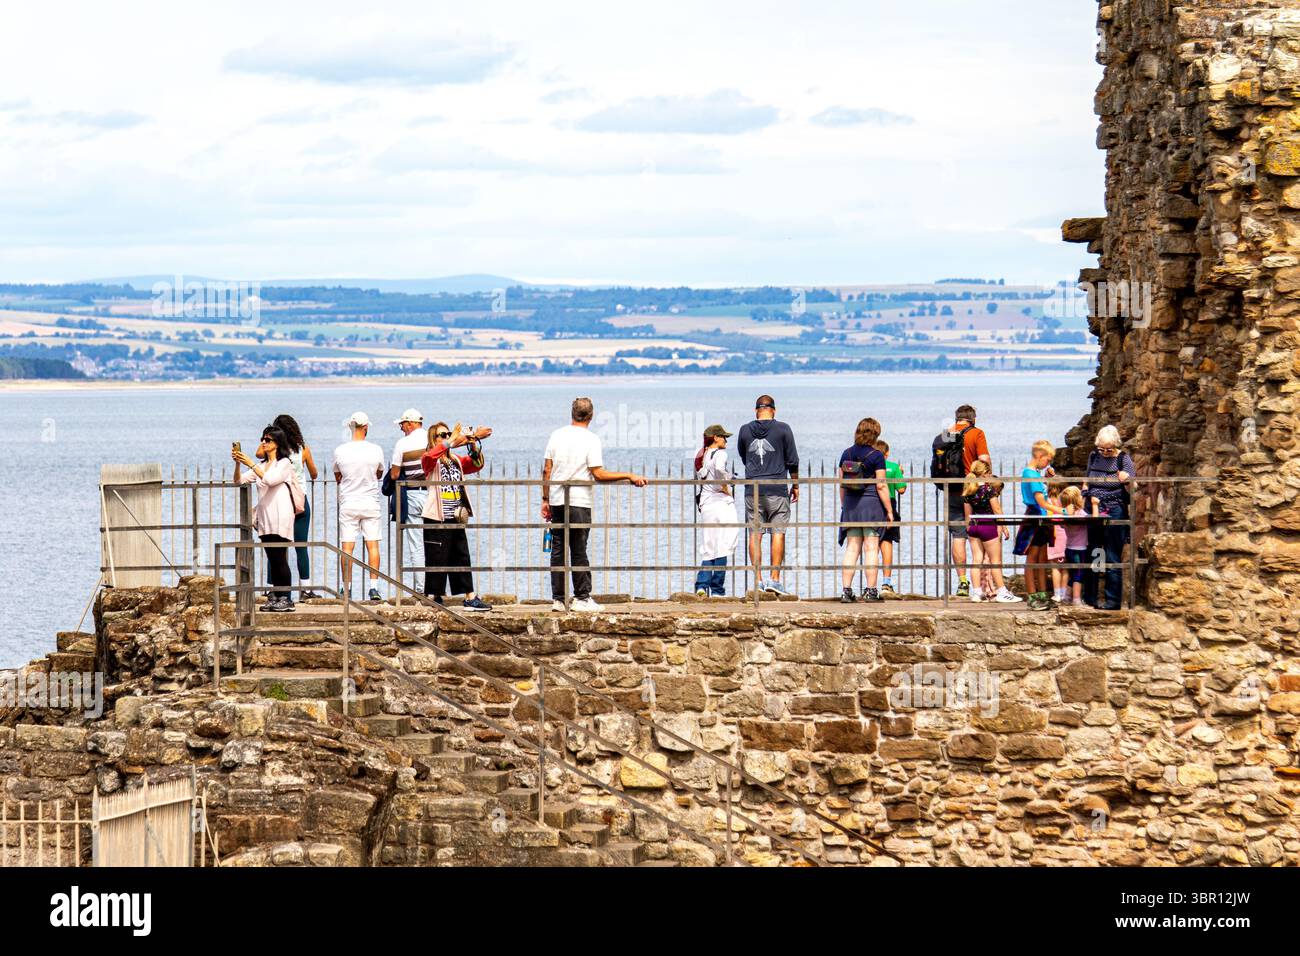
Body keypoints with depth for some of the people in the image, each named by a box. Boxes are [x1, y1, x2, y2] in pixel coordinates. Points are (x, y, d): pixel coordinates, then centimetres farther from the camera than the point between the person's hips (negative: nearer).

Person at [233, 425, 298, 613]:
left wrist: (251, 464, -21)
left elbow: (270, 479, -20)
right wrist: (238, 463, -5)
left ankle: (286, 599, -9)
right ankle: (275, 597, 7)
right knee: (272, 559, 6)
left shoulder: (284, 464, -3)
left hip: (280, 518, -7)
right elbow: (239, 480, 13)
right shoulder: (262, 465, 18)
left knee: (280, 558, -10)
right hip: (265, 519, 7)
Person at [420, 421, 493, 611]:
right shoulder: (430, 461, -2)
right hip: (437, 519, -7)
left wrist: (474, 445, -12)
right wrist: (450, 442, -32)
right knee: (438, 559, -4)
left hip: (456, 518, 7)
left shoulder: (456, 461, 16)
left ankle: (470, 599, 9)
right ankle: (436, 599, 2)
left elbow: (476, 465, 4)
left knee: (462, 558, 7)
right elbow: (430, 456, -26)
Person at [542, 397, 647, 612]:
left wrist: (545, 500, 12)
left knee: (558, 550, 7)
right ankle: (582, 598, 1)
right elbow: (598, 474, -13)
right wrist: (629, 476, -8)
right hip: (579, 502, -4)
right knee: (578, 552, 1)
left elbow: (546, 471, 6)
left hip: (556, 502, 4)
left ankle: (558, 599, 7)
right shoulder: (591, 439, -7)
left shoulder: (556, 435, 5)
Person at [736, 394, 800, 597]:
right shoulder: (782, 429, -2)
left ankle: (758, 581, 1)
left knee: (755, 534, 4)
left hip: (752, 488, 2)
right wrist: (795, 485, 11)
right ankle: (775, 580, -6)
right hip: (777, 488, -2)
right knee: (778, 533, 0)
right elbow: (792, 460, 1)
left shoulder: (745, 430, 5)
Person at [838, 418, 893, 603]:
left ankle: (846, 590, 2)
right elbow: (881, 486, -10)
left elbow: (841, 484, 10)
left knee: (852, 548, 7)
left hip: (850, 504, 5)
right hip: (871, 504, -5)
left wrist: (844, 505, 20)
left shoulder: (847, 454, 7)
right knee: (871, 548, -1)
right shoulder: (876, 455, -8)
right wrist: (889, 511, -4)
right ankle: (870, 590, -2)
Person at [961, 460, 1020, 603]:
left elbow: (967, 513, 11)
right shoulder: (988, 489, -11)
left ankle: (976, 592, 4)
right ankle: (1001, 592, 5)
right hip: (988, 526, -5)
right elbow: (997, 510, -8)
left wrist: (968, 529, 20)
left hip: (973, 527, 5)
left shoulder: (968, 491, 5)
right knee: (995, 561, 2)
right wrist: (1004, 527, -1)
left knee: (977, 560, 7)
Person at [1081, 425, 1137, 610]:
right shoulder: (1094, 457, 9)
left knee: (1112, 558, -5)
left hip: (1115, 512, -5)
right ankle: (1089, 597, 18)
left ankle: (1113, 600, -2)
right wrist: (1090, 496, 2)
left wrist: (1126, 481, -30)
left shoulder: (1123, 460, -6)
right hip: (1094, 511, 5)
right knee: (1091, 555, 9)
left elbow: (1131, 490, -9)